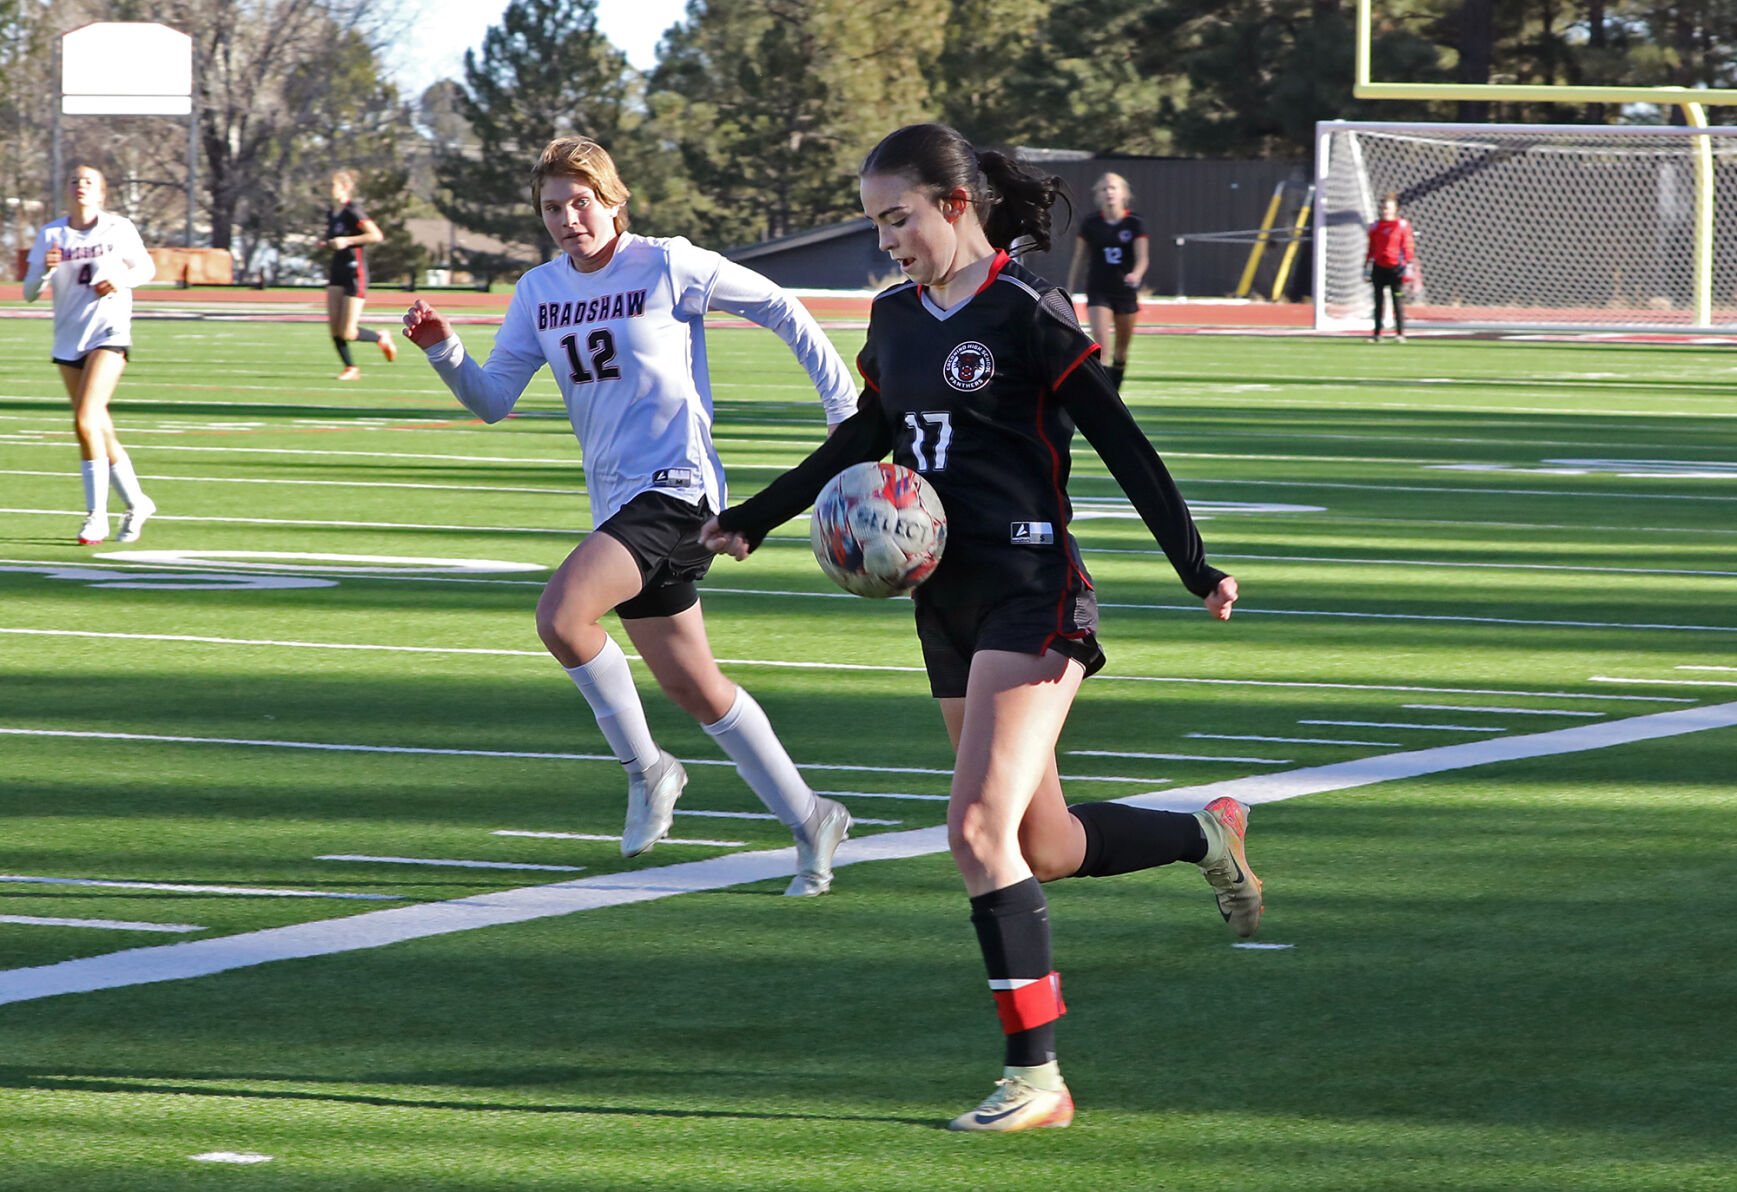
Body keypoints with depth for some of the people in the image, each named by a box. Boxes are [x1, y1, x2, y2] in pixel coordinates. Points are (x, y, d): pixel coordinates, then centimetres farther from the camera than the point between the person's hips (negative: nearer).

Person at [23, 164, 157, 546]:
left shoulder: (119, 229, -2)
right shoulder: (50, 235, 3)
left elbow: (146, 269, 11)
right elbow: (29, 292, 1)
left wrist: (122, 281, -10)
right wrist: (45, 269, -20)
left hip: (109, 332, -4)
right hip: (68, 341, 4)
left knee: (86, 421, -19)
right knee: (100, 432, 8)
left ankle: (97, 515, -15)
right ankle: (136, 504, 25)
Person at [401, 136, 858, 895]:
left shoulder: (669, 267, -7)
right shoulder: (540, 293, 9)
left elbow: (782, 312, 1)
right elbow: (493, 400, 9)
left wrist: (846, 410, 2)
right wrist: (443, 350, -11)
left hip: (675, 488, -7)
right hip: (617, 503, 7)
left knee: (562, 613, -27)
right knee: (695, 689, 11)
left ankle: (645, 768, -9)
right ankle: (809, 821, 24)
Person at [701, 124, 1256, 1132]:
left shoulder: (1027, 313, -11)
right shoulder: (897, 319, 10)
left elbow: (1121, 444, -11)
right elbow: (866, 435, 27)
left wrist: (1199, 570, -15)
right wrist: (756, 518, 24)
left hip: (1032, 596, -8)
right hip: (948, 603, 8)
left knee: (981, 831, -17)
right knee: (1043, 847, 11)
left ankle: (1037, 1077, -12)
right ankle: (1211, 833, 38)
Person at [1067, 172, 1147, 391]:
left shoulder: (1134, 224, -3)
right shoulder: (1091, 223, -2)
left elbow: (1142, 257, -12)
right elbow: (1079, 260, 5)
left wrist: (1136, 274, -35)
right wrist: (1069, 293, 4)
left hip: (1126, 291, 1)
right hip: (1098, 291, -1)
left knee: (1122, 348, 12)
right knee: (1100, 342, -18)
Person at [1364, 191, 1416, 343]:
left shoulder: (1403, 225, -1)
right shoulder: (1375, 226, 10)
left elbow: (1408, 247, -2)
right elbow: (1371, 249, 16)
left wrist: (1409, 267, -8)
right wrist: (1367, 268, 14)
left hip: (1396, 267, -4)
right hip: (1379, 267, 4)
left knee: (1398, 302, -3)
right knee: (1378, 302, 5)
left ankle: (1400, 334, 0)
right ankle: (1377, 334, 8)